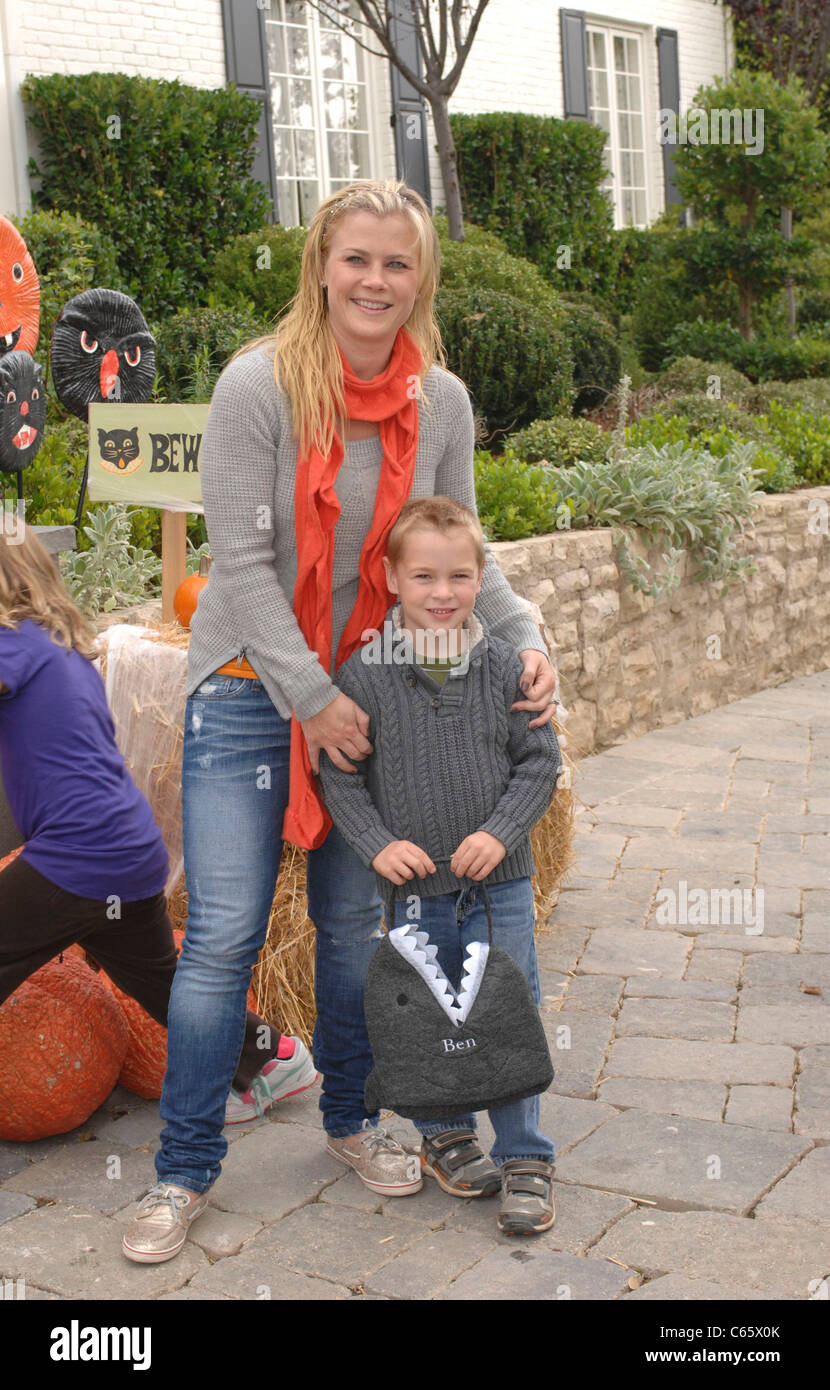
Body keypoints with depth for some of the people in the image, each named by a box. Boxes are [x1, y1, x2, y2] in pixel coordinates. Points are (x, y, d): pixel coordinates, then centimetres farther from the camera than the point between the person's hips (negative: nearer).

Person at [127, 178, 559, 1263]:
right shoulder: (260, 384, -13)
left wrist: (523, 639, -7)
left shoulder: (441, 401, 1)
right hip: (252, 688, -4)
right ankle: (186, 1169, 14)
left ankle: (350, 1120, 35)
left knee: (355, 923, 14)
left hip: (368, 690, 4)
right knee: (224, 935, -2)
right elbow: (240, 558, -15)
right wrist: (310, 697, -15)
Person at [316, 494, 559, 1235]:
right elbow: (338, 772, -3)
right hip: (414, 883, 0)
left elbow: (540, 760, 0)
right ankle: (445, 1135, 36)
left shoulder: (504, 667, -4)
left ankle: (525, 1160, 18)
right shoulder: (365, 674, -8)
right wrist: (377, 843, -14)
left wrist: (501, 833, -12)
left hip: (499, 879, 0)